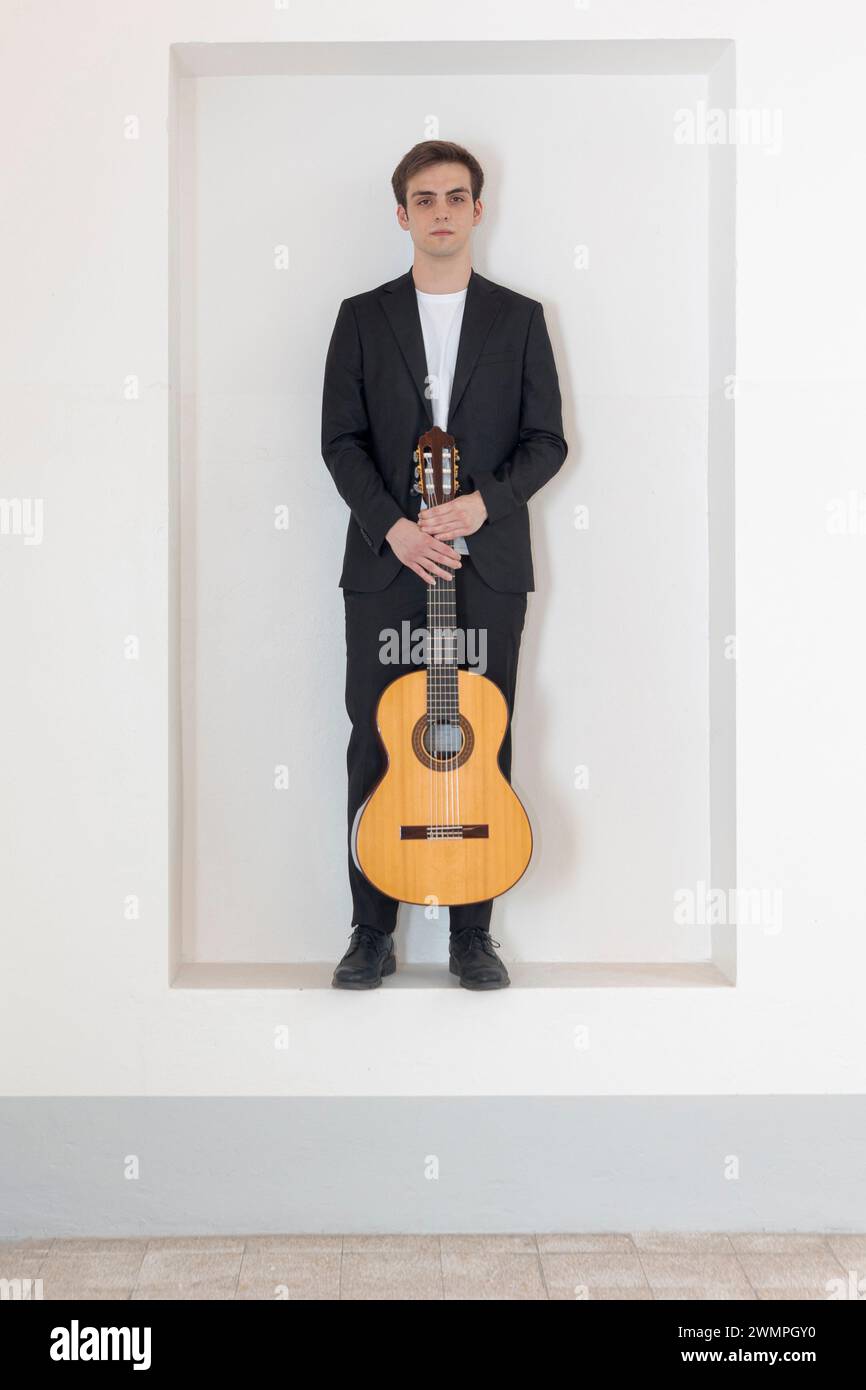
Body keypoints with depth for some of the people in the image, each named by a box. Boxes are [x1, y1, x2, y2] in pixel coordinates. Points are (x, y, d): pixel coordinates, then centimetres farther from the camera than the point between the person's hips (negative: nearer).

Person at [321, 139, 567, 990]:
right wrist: (394, 526, -12)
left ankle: (472, 932, 15)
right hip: (384, 565, 0)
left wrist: (482, 503, -13)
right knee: (376, 747, 2)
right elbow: (340, 440, 3)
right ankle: (372, 932, 14)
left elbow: (546, 440, 4)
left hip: (489, 567, 0)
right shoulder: (362, 316, 9)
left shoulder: (519, 318, 9)